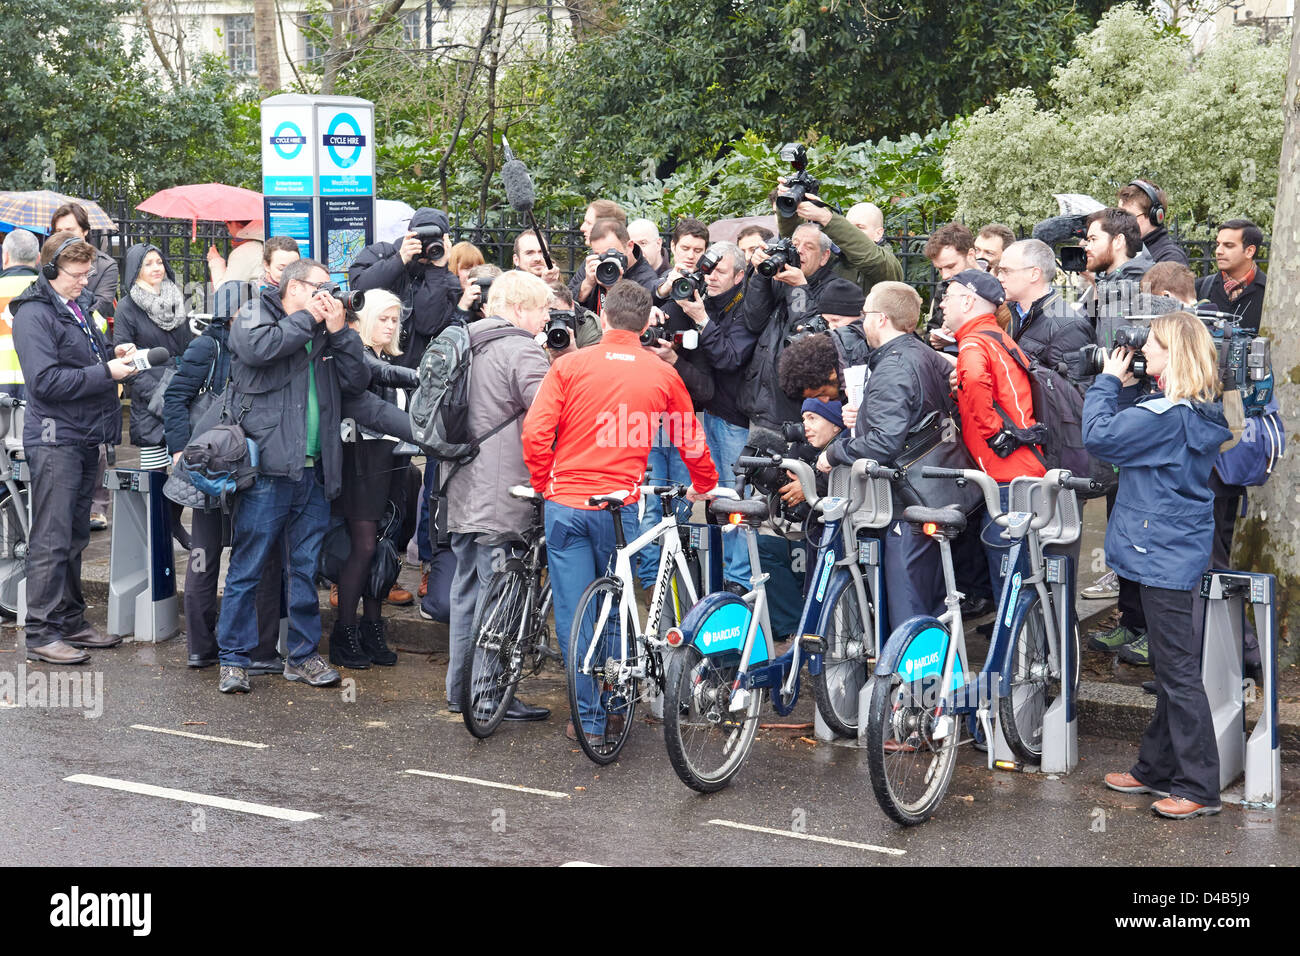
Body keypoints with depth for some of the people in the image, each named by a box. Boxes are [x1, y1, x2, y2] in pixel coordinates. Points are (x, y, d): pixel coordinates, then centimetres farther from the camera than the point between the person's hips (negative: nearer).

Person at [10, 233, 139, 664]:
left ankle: (71, 621, 23)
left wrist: (114, 354, 8)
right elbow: (46, 381, -21)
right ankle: (41, 633, -4)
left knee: (75, 537, 15)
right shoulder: (34, 314, -13)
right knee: (51, 540, -7)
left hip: (85, 438, 9)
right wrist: (106, 372, -19)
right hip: (55, 439, -9)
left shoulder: (78, 306, 14)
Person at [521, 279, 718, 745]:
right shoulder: (663, 375, 4)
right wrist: (704, 486, 33)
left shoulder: (569, 365, 0)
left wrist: (544, 483, 10)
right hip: (621, 507, 1)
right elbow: (692, 442, 14)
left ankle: (588, 717, 5)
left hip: (566, 502, -1)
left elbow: (535, 432, -7)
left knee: (572, 613, 4)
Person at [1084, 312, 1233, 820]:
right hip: (1175, 553, 10)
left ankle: (1199, 787, -1)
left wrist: (1108, 381, -8)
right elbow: (1130, 433, 17)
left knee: (1178, 672, -5)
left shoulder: (1166, 414, -21)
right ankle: (1156, 769, 27)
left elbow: (1098, 435, -21)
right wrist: (1120, 387, 5)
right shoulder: (1197, 412, 9)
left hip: (1166, 557, -10)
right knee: (1169, 668, 17)